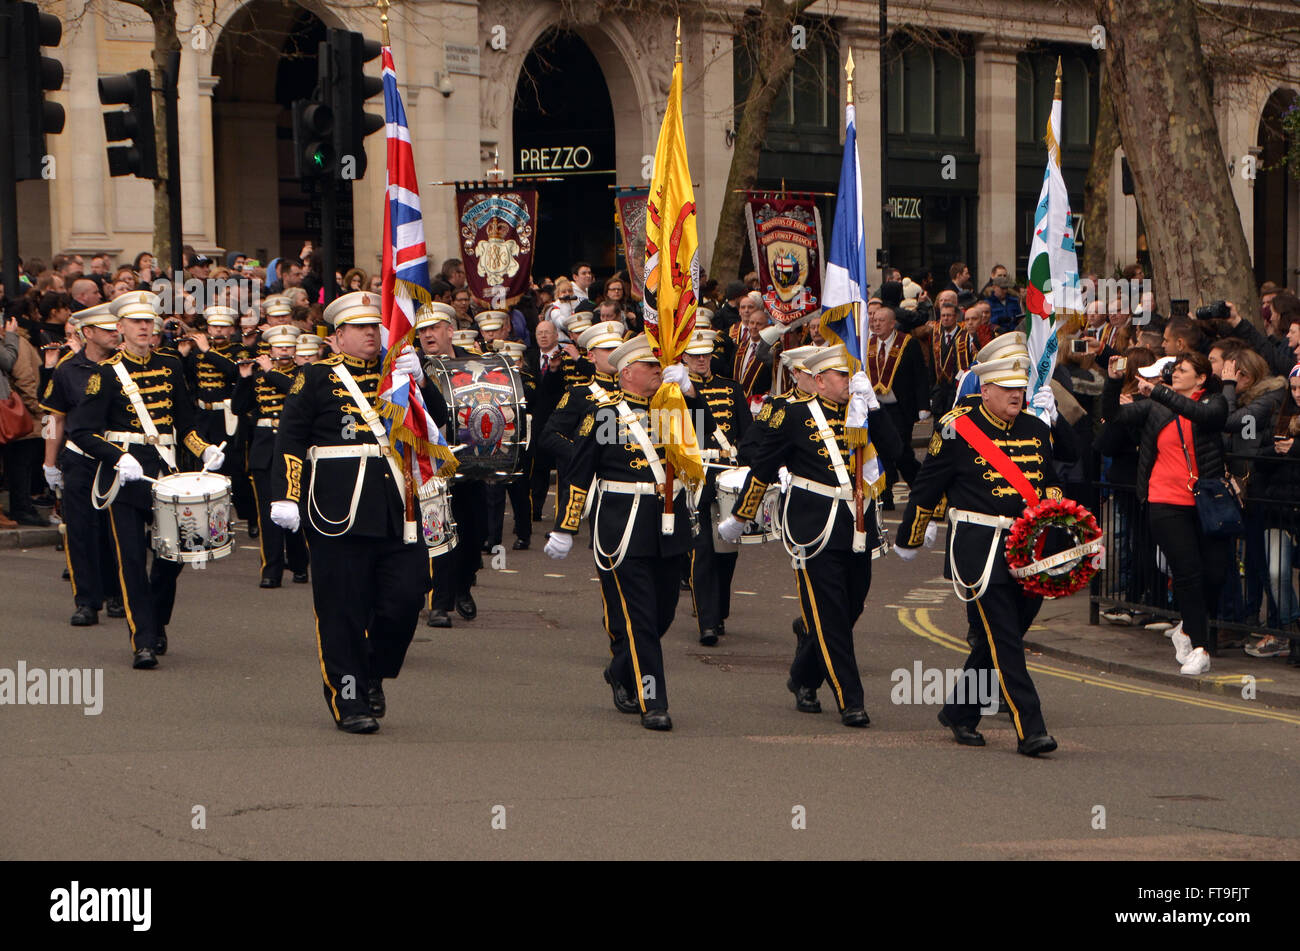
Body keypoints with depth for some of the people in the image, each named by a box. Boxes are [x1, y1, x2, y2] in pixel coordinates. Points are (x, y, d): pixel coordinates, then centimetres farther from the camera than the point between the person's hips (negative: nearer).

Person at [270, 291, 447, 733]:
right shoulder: (317, 377, 3)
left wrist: (418, 380, -9)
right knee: (343, 607, -2)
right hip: (339, 509, -4)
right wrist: (285, 497, -11)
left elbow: (437, 419, 7)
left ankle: (373, 676, 21)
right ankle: (349, 701, 5)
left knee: (406, 595, -1)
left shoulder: (395, 373, 17)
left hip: (396, 507, 4)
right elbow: (290, 440, -2)